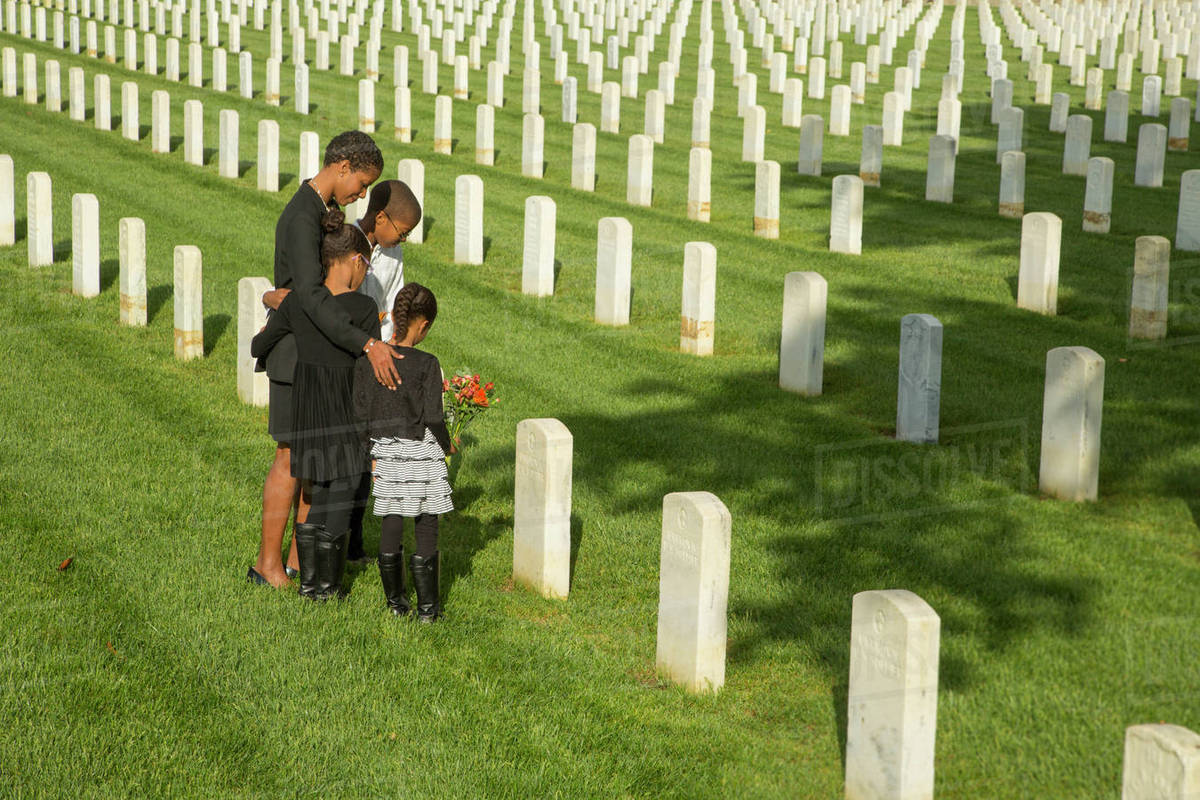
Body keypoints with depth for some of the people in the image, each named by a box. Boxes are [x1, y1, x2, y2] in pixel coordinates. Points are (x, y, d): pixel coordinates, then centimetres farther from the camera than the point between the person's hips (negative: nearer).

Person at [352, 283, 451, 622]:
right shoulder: (426, 364, -14)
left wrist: (372, 452, 14)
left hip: (385, 451, 4)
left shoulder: (367, 362, -2)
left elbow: (360, 414, 3)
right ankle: (427, 606, 6)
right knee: (427, 527, 4)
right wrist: (446, 446, 4)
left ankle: (395, 601, 19)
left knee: (391, 524, 12)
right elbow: (433, 417, -15)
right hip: (422, 453, -4)